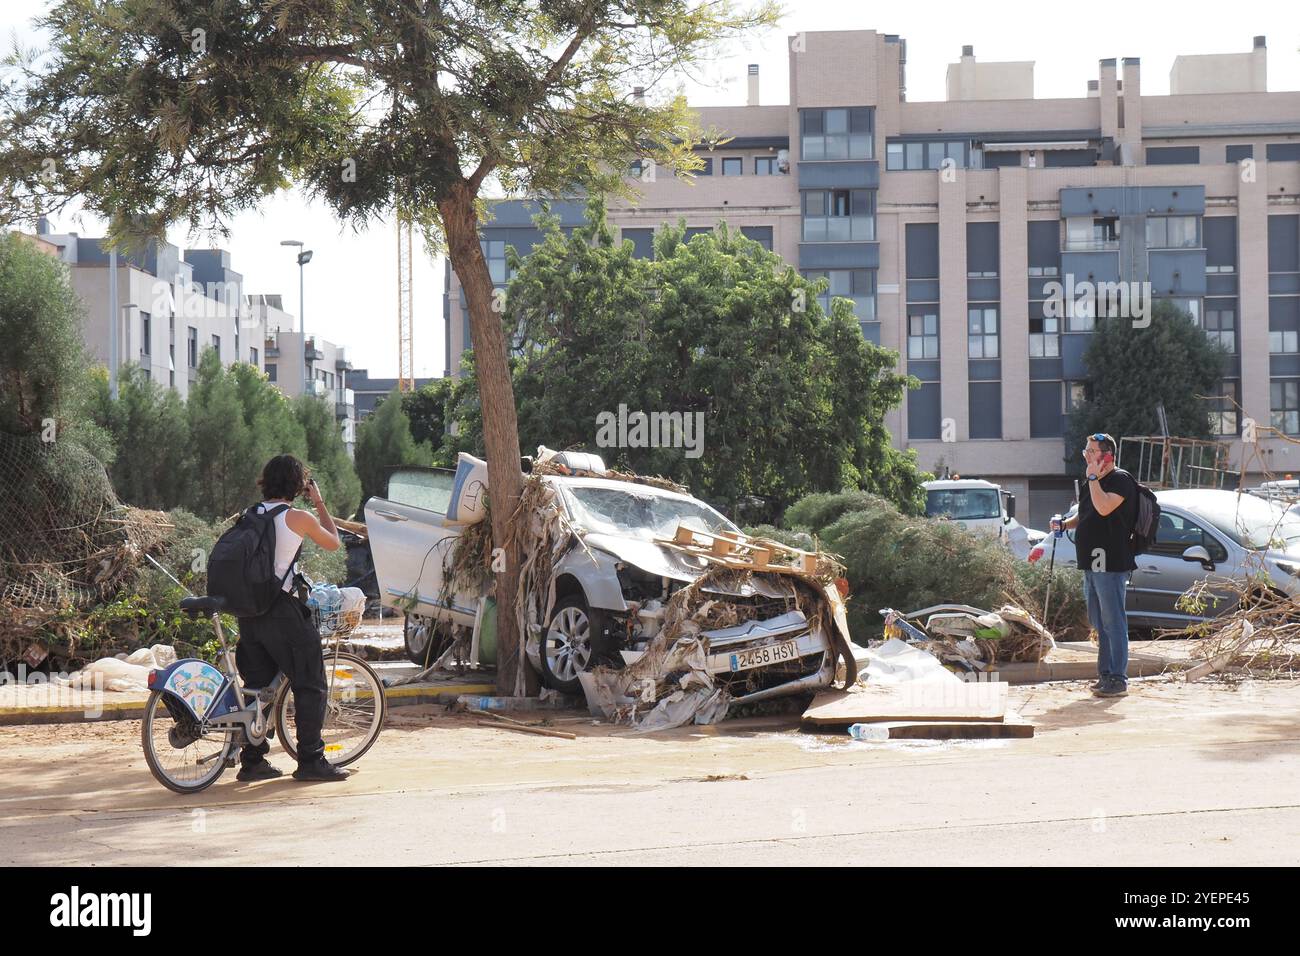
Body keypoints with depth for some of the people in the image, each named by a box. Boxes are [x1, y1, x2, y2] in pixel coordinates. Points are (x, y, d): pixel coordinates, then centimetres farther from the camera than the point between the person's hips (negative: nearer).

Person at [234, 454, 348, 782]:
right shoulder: (299, 518, -6)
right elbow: (334, 543, 10)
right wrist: (319, 503, 18)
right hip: (282, 609, -6)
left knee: (257, 685, 13)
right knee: (310, 685, 2)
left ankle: (252, 761, 14)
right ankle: (311, 761, 1)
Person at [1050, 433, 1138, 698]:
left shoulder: (1121, 479, -9)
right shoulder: (1096, 482, 20)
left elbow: (1104, 508, -25)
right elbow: (1085, 516, 30)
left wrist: (1093, 478, -16)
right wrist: (1064, 523, 11)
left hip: (1110, 563, -10)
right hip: (1092, 563, 10)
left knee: (1113, 622, -8)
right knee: (1099, 623, 13)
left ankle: (1118, 679, -6)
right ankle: (1105, 674, 20)